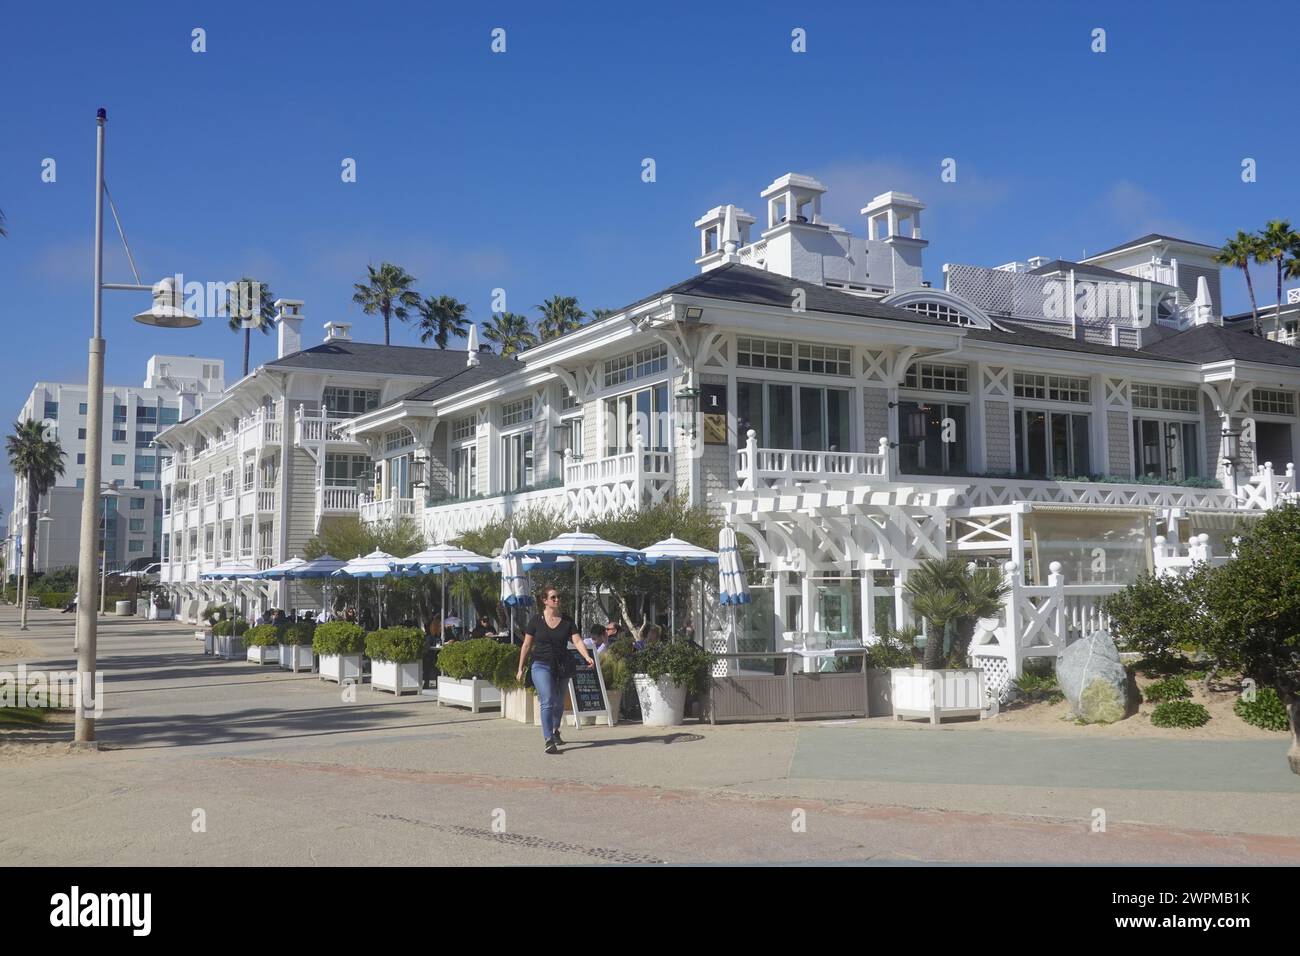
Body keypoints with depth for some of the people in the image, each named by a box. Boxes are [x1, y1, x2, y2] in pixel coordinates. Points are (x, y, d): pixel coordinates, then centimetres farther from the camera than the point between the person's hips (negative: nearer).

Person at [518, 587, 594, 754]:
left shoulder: (567, 621, 3)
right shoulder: (536, 620, -2)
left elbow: (578, 641, -6)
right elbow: (527, 645, 3)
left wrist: (587, 657, -24)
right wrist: (520, 668, 4)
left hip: (562, 666, 3)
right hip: (541, 665, -3)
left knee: (559, 703, 15)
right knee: (547, 701, -17)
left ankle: (555, 730, 42)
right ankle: (549, 741, -20)